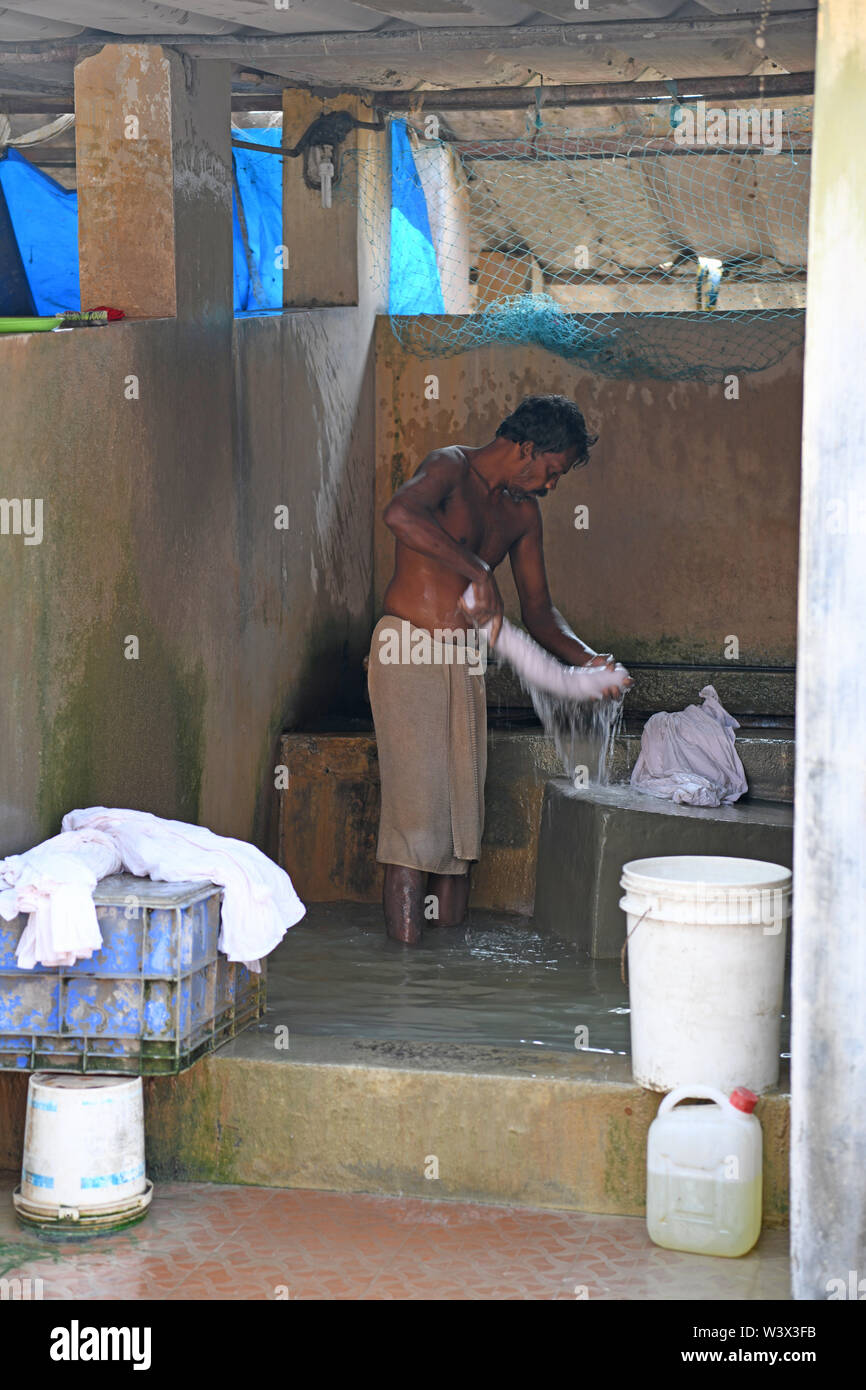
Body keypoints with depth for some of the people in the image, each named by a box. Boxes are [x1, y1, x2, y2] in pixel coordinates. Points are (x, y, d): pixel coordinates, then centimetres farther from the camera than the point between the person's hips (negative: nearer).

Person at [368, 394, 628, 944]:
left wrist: (584, 658, 0)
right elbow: (401, 514, -32)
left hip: (466, 661, 8)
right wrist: (478, 571, -30)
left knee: (464, 805, 6)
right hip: (409, 651, -8)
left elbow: (537, 606, 17)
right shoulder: (451, 468, -9)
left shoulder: (523, 511, 14)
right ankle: (405, 949, -8)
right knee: (417, 803, -10)